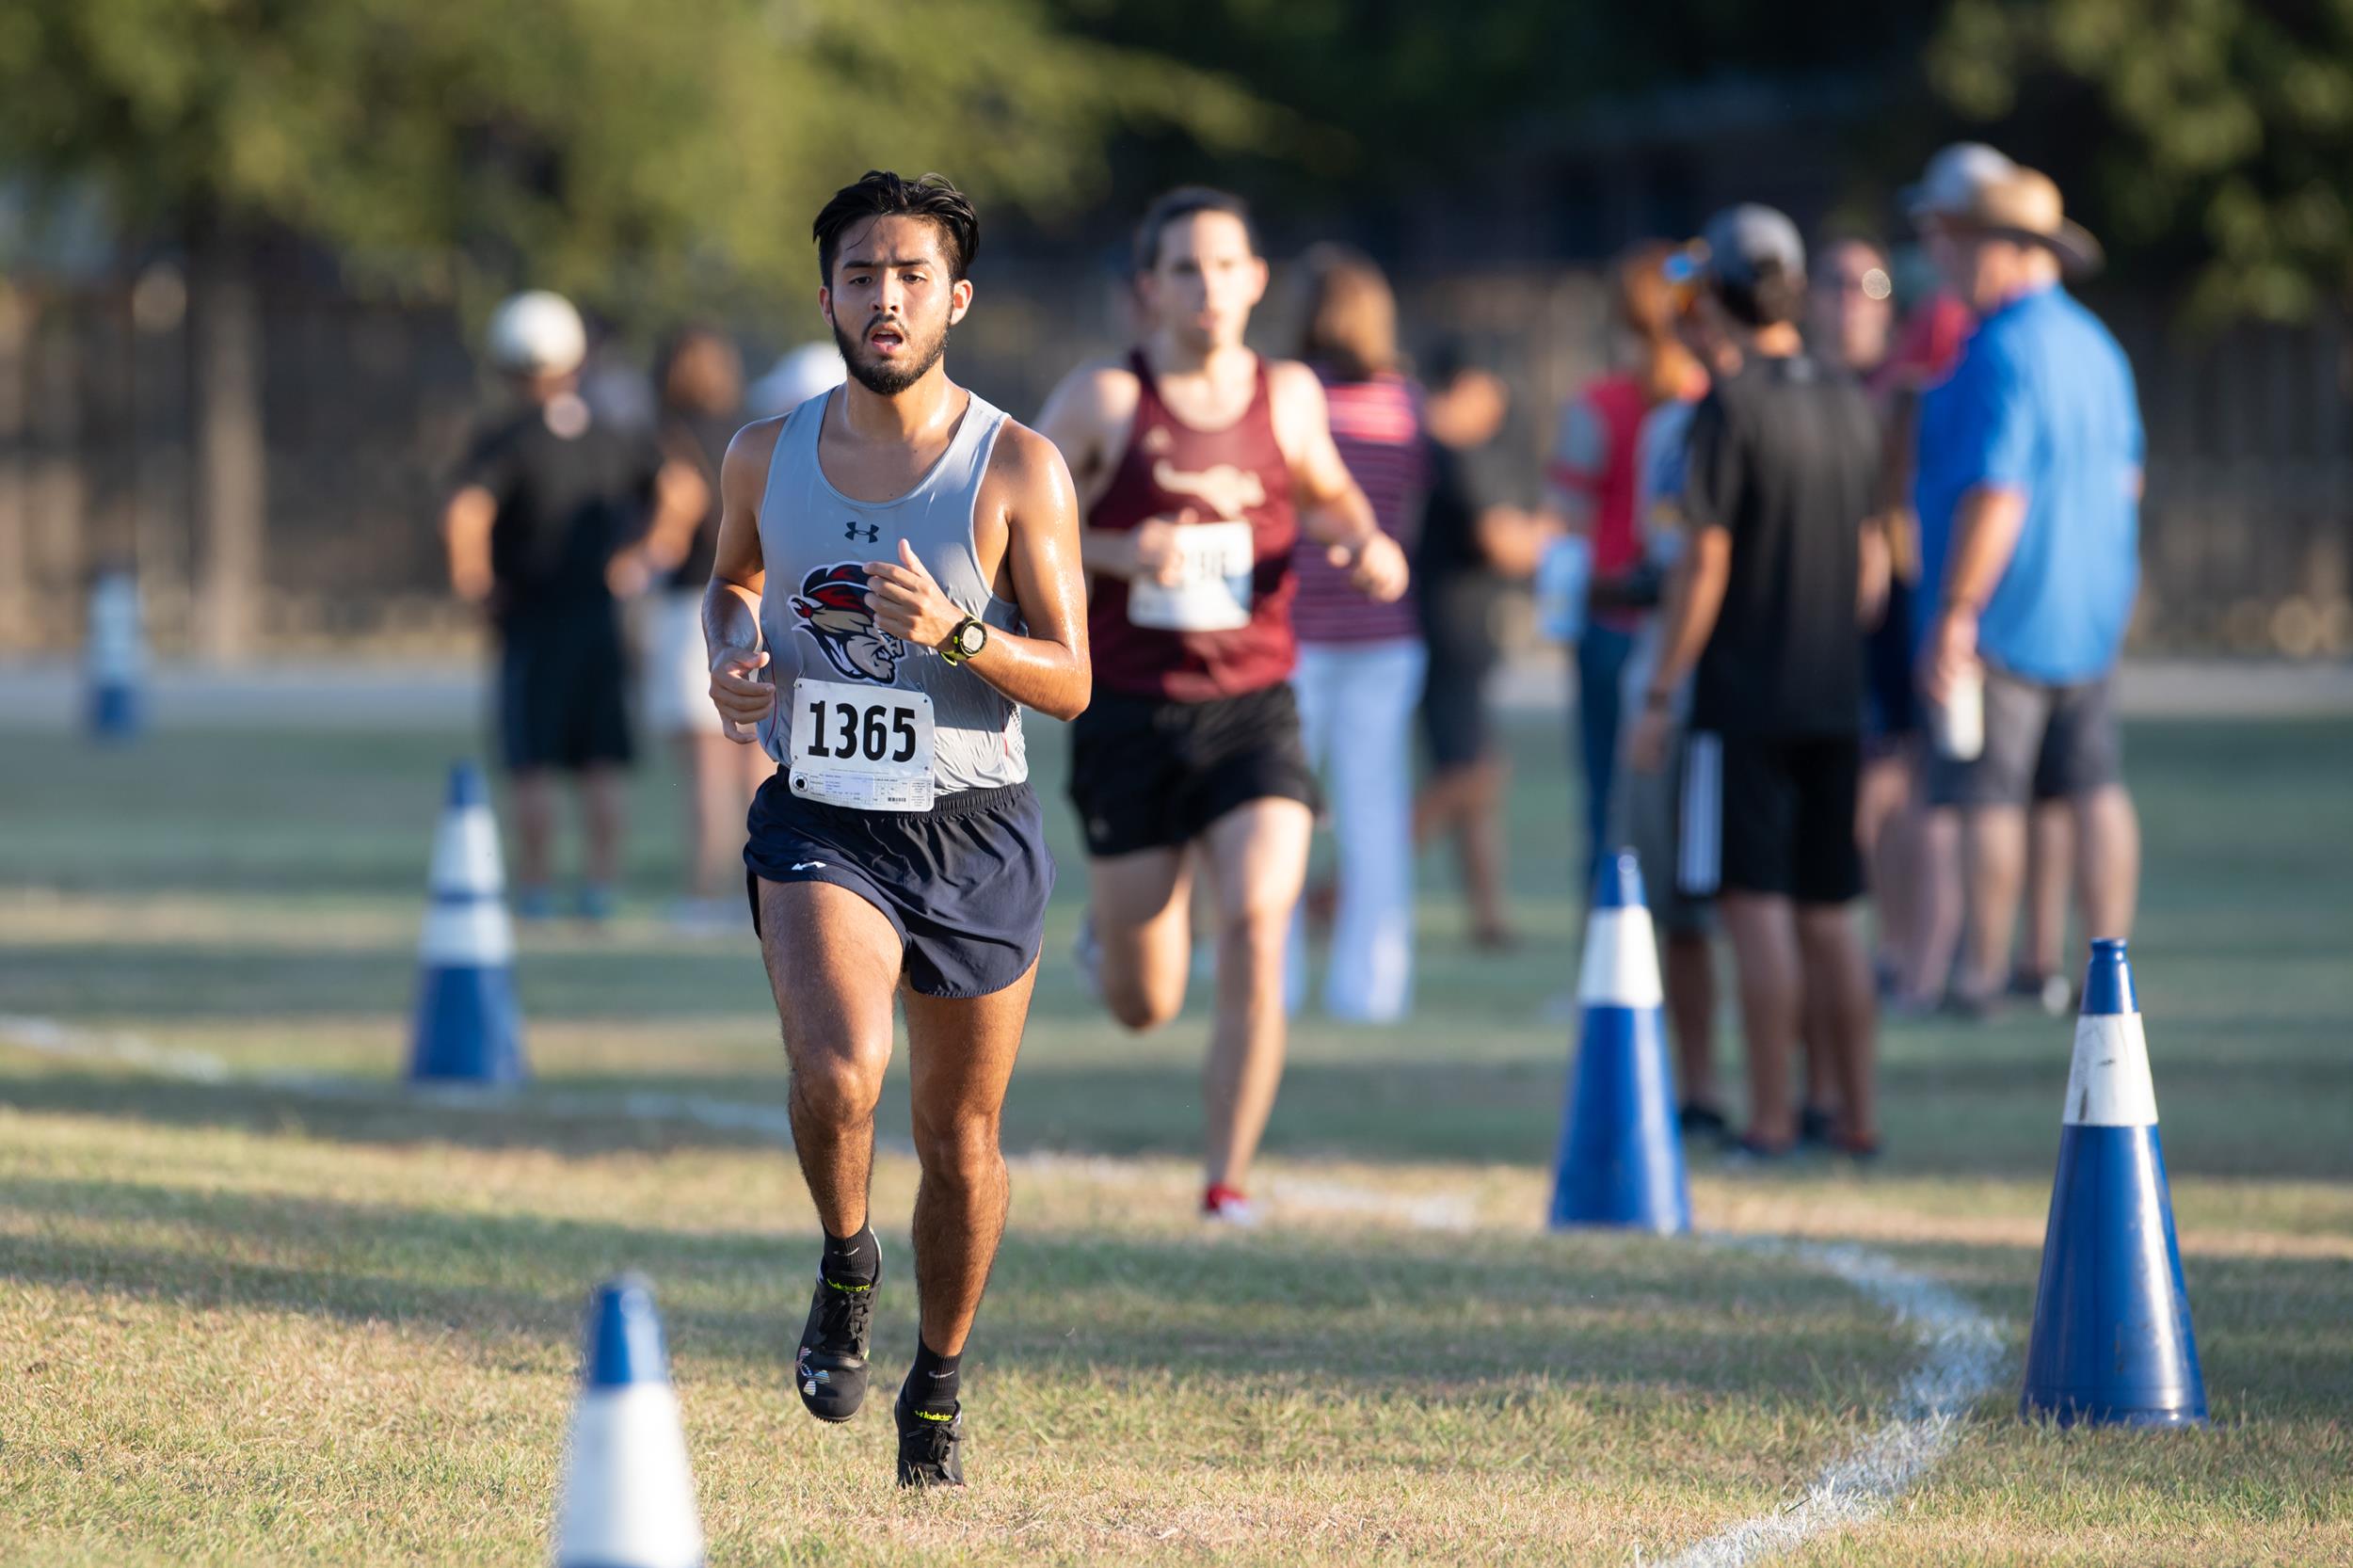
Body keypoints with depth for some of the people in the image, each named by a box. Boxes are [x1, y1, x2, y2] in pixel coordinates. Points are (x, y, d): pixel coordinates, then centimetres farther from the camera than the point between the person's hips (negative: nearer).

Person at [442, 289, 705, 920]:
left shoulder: (506, 442, -12)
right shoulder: (612, 442, 4)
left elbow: (464, 514, -26)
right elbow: (684, 489, 10)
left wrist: (474, 580, -12)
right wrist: (647, 554, 17)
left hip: (530, 617, -4)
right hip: (600, 614, 4)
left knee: (534, 766, 1)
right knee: (601, 762, 8)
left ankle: (535, 885, 1)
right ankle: (601, 882, 8)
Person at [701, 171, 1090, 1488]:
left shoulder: (1018, 470, -7)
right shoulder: (768, 457, 1)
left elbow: (1070, 683, -6)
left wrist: (956, 633, -24)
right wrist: (733, 665, 1)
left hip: (976, 834, 0)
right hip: (821, 824, 0)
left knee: (961, 1136, 11)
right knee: (839, 1073, -26)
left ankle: (940, 1382, 33)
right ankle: (845, 1267, 4)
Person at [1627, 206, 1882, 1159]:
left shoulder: (1731, 408, -12)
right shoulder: (1850, 407, 9)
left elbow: (1706, 562, -14)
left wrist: (1660, 697, -10)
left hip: (1745, 694, -6)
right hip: (1834, 689, 6)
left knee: (1757, 905, -4)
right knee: (1828, 912, 11)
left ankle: (1770, 1118, -4)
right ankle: (1857, 1115, 12)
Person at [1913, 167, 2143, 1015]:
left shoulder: (2003, 354, -18)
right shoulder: (2093, 344, 11)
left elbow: (1997, 495, -24)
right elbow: (2125, 475, 20)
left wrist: (1954, 616, -22)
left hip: (2007, 615, -9)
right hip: (2091, 610, 9)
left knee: (1986, 794, -3)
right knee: (2094, 786, 9)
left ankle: (1982, 970, 0)